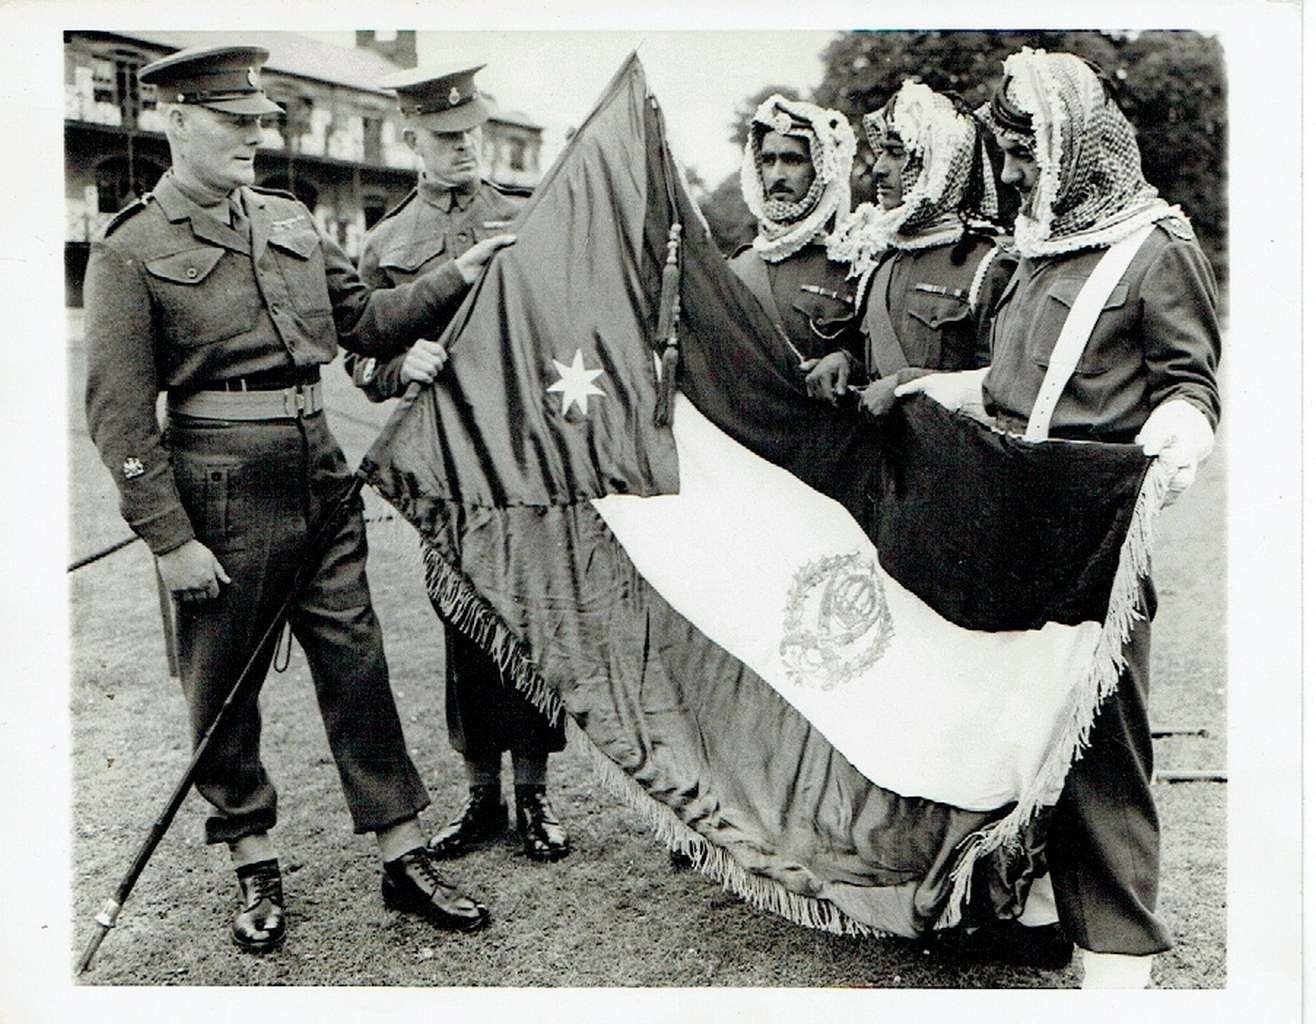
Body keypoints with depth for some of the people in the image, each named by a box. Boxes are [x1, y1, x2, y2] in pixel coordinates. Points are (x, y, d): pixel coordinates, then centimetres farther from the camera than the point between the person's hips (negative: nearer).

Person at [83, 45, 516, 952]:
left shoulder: (290, 220, 11)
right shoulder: (132, 251, -5)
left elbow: (368, 322, 17)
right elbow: (119, 412, -8)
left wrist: (458, 278, 3)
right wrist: (169, 537, -13)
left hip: (320, 473, 5)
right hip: (220, 491, -4)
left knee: (357, 667, 7)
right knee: (224, 689, 7)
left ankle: (406, 859, 17)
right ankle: (256, 871, 25)